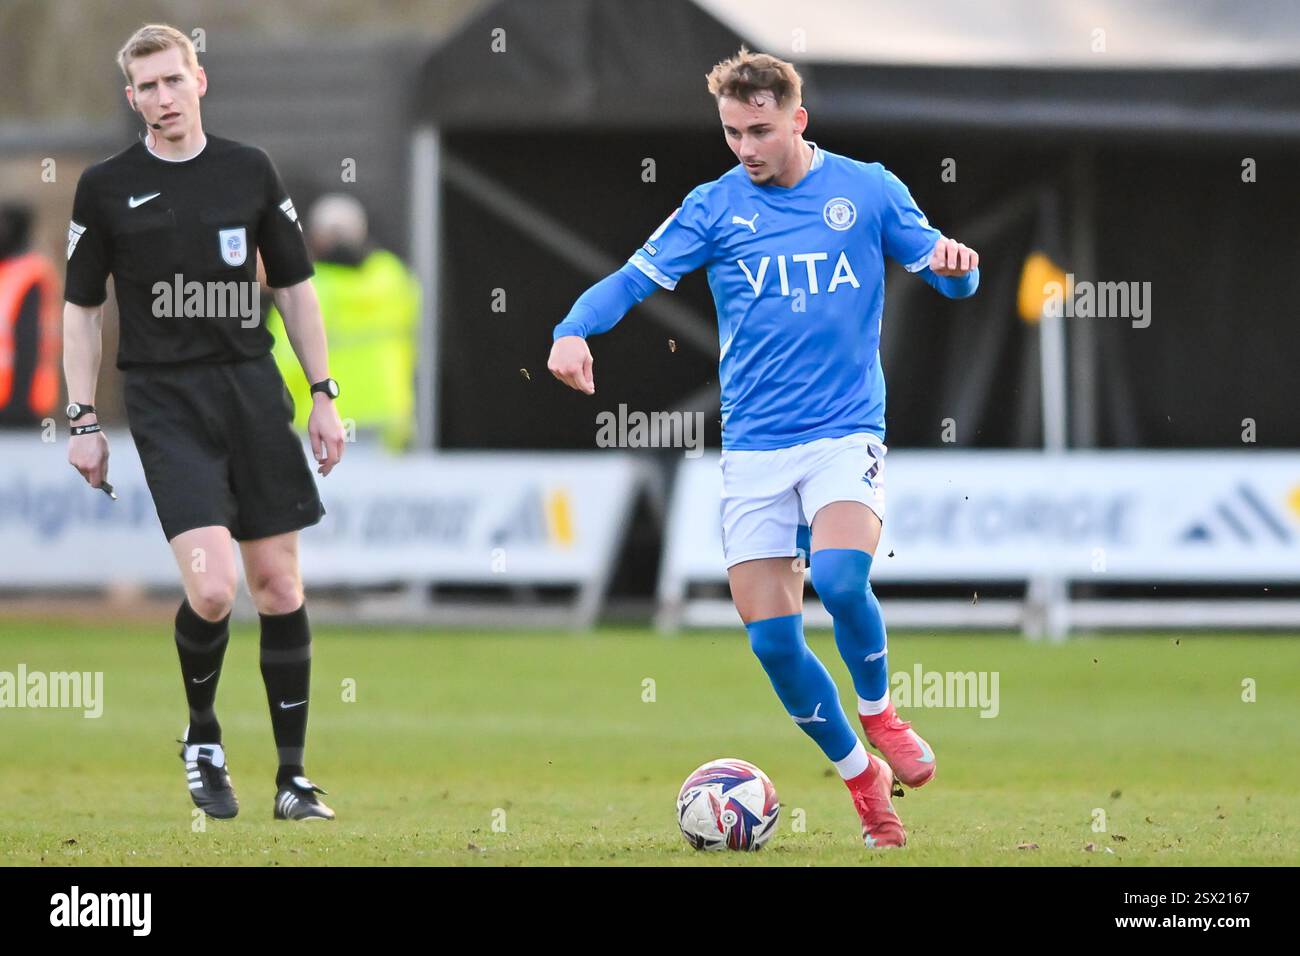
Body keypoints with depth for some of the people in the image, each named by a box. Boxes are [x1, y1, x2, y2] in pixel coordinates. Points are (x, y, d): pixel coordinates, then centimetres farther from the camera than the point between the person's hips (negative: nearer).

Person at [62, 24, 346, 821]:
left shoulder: (250, 172, 6)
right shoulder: (106, 188, 1)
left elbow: (295, 286, 12)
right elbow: (81, 307, 7)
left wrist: (324, 395, 8)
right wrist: (84, 419, 2)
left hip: (254, 391, 3)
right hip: (165, 402, -3)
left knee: (280, 586, 3)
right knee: (212, 589, -17)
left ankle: (294, 777, 12)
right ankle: (202, 739, 9)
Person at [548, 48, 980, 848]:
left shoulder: (868, 190, 3)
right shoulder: (715, 207, 3)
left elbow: (948, 275, 7)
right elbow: (633, 279, -2)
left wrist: (955, 265, -18)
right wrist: (574, 331, -21)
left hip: (845, 431, -2)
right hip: (754, 446, 2)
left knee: (840, 579, -29)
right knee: (771, 636, -4)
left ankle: (878, 710, 0)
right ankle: (862, 779, 16)